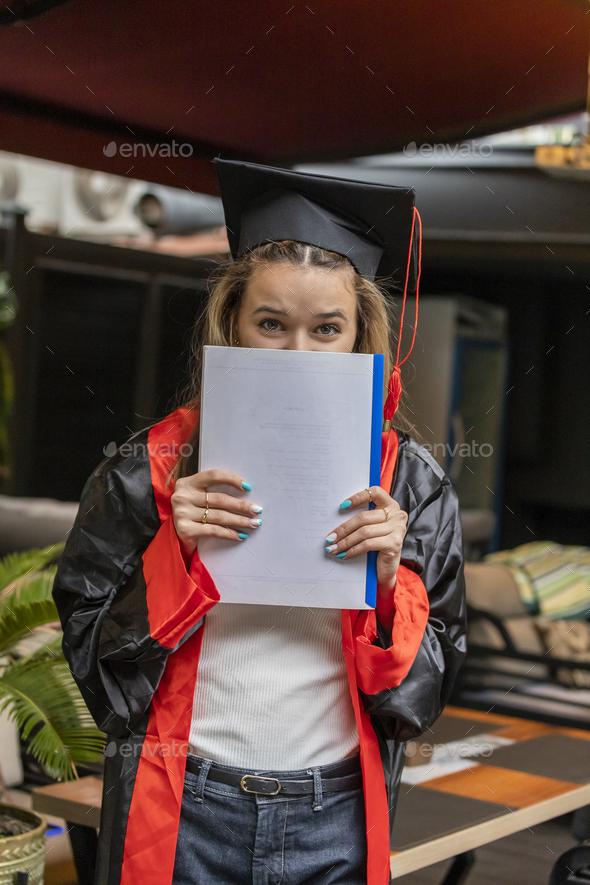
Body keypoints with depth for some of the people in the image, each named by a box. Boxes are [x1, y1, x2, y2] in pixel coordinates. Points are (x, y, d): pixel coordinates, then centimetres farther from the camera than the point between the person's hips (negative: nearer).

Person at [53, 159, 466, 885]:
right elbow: (92, 654, -2)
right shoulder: (156, 466, -5)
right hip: (181, 816, -1)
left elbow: (432, 676, 1)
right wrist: (175, 551, -17)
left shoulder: (404, 480, -2)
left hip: (336, 823, 1)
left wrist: (388, 580, -17)